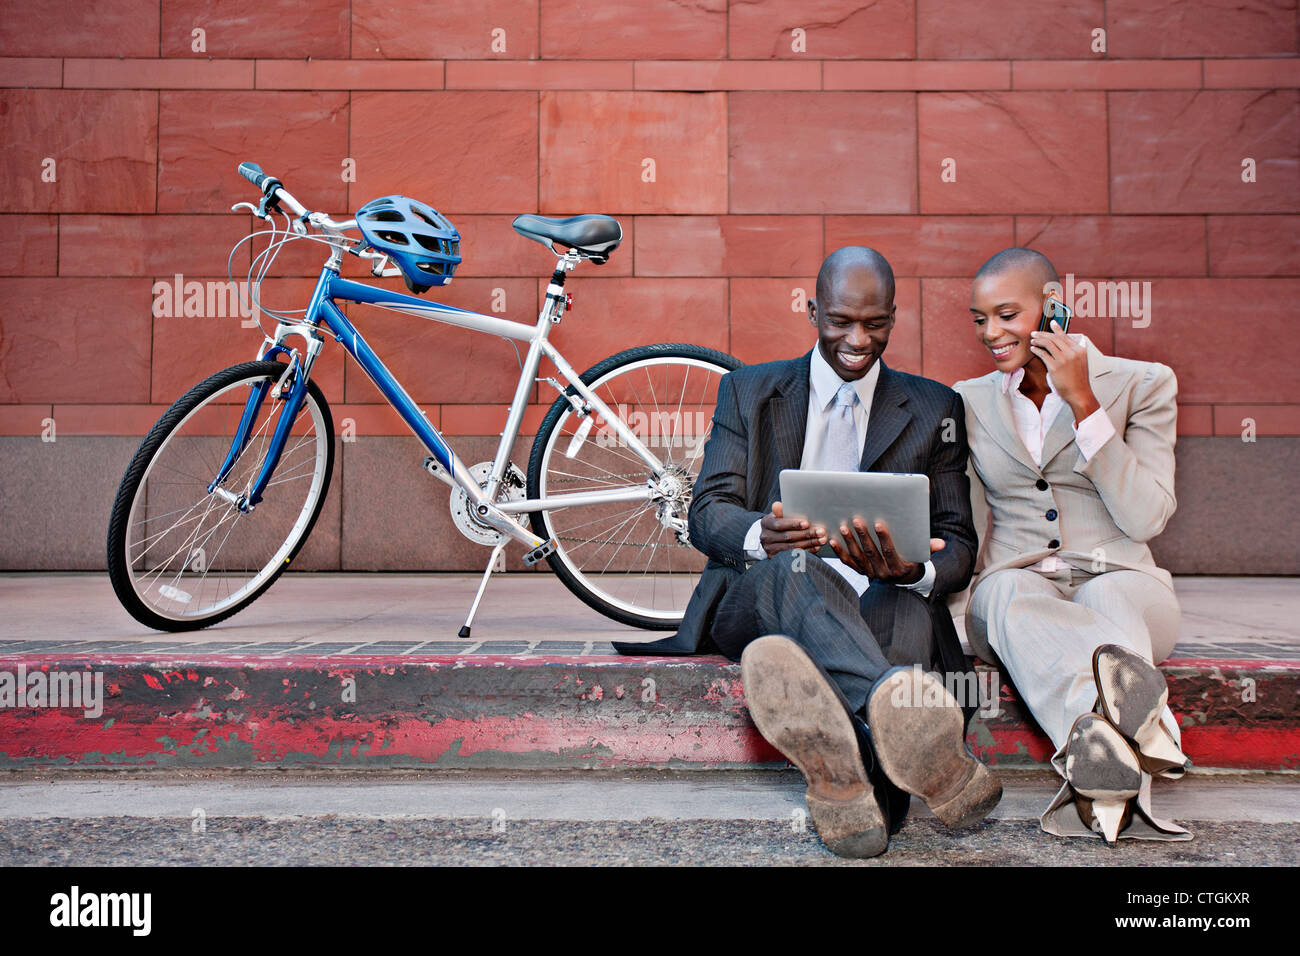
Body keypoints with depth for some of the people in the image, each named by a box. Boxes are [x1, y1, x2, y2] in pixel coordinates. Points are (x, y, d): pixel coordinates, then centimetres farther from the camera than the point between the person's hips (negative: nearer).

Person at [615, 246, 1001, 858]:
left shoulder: (936, 409, 15)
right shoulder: (748, 391, 15)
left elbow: (958, 544, 8)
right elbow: (707, 512, 3)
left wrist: (914, 570, -20)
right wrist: (762, 534, -23)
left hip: (880, 604, 1)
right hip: (757, 599, -1)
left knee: (909, 609, -36)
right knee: (798, 569, -38)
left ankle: (852, 784, -61)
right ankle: (922, 748, -63)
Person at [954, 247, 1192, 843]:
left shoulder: (1142, 385, 6)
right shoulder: (969, 402, 14)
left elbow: (1145, 518, -7)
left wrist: (1083, 404, -12)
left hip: (1119, 579, 0)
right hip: (1014, 579, 1)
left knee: (1111, 604, -38)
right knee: (1013, 598, -37)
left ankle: (1098, 748, -62)